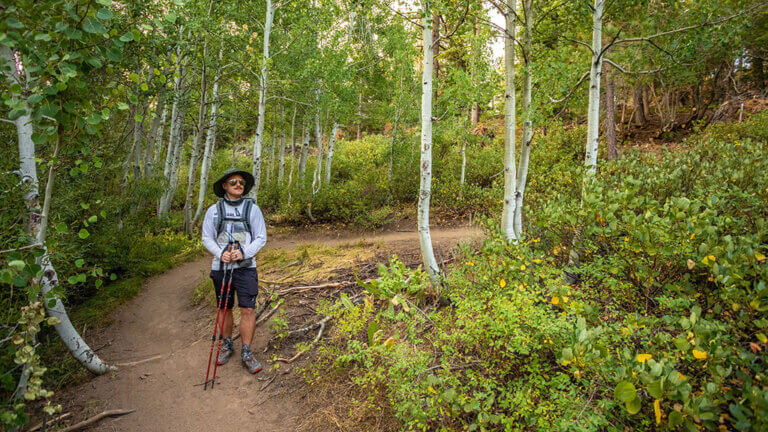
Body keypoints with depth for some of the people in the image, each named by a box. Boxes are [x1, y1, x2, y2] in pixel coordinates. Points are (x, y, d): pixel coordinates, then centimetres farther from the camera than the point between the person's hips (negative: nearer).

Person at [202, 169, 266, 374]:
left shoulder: (252, 208, 1)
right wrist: (220, 253, -12)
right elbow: (207, 238, 6)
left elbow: (261, 238, 2)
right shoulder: (214, 210, 5)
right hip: (220, 266, 2)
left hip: (246, 266, -1)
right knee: (225, 309, 12)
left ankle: (247, 352, 5)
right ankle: (227, 346, 31)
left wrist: (243, 253, -14)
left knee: (248, 309, -7)